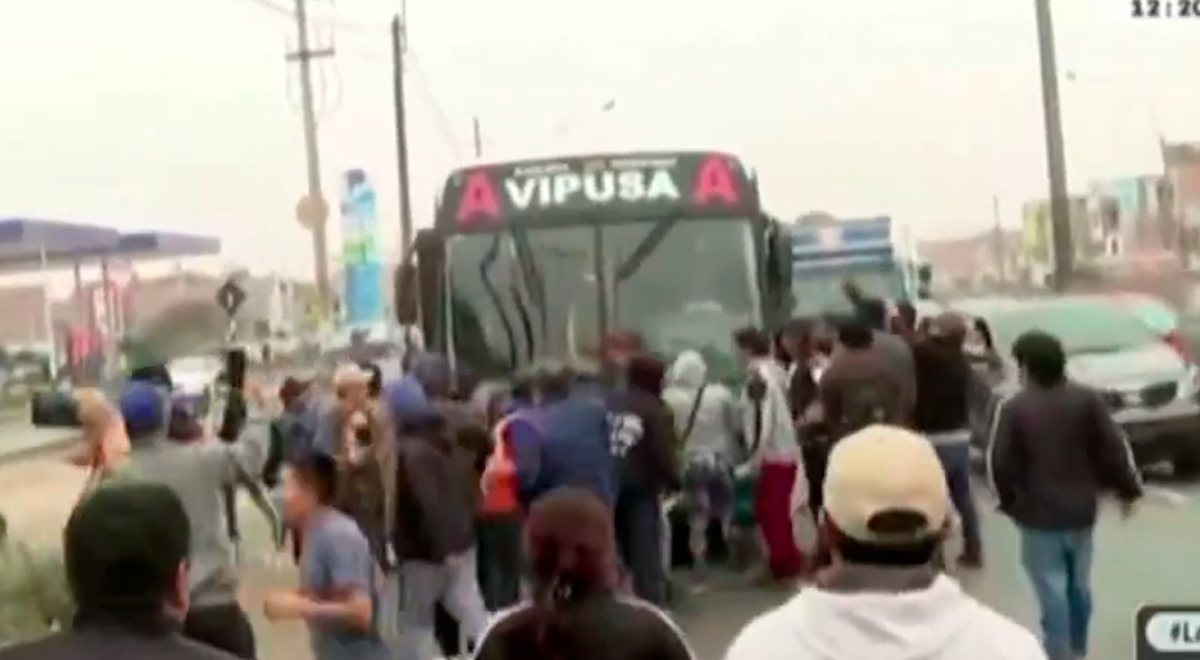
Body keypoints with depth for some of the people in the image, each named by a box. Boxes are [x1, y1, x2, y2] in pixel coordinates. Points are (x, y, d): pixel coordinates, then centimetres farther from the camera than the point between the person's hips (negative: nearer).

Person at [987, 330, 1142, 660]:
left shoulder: (1013, 408, -13)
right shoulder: (1088, 399, -3)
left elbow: (999, 463, -11)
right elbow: (1115, 448, -3)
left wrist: (1008, 500, 5)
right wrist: (1128, 489, 9)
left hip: (1039, 516, -4)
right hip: (1081, 510, 5)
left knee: (1052, 590, 0)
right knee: (1079, 584, 19)